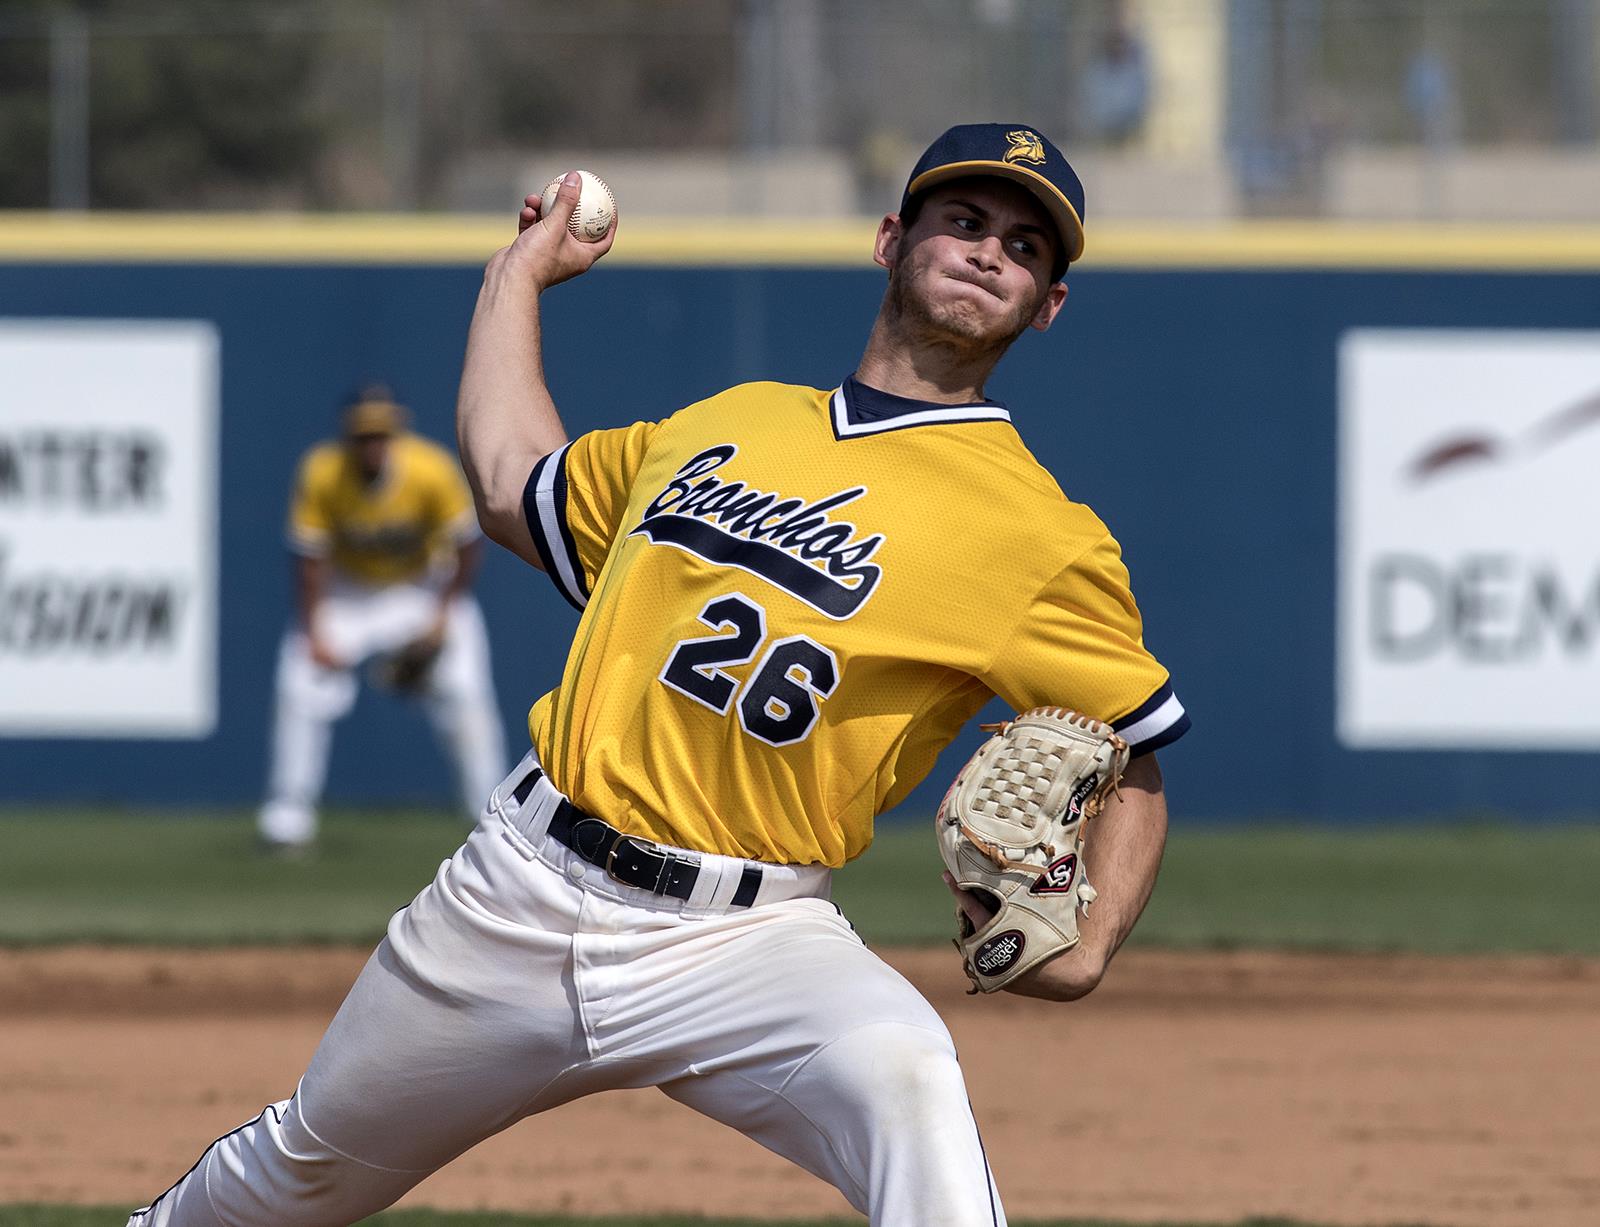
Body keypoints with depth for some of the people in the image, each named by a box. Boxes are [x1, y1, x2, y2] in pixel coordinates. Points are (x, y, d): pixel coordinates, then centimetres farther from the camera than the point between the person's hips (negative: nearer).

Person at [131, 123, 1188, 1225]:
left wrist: (1089, 952, -19)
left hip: (740, 938, -5)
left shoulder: (1040, 534, -4)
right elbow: (515, 488, 28)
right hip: (520, 888, 5)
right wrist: (521, 273, 35)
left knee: (902, 1072, -38)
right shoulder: (733, 419, 14)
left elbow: (1133, 766, -1)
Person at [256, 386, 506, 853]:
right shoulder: (321, 475, -23)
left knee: (464, 693, -14)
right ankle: (288, 817, 0)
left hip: (423, 591, -1)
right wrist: (313, 634, -21)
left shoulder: (433, 471, -26)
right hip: (346, 595, 1)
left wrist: (443, 617, -16)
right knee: (301, 692, -12)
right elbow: (309, 558, -16)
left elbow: (468, 544, -14)